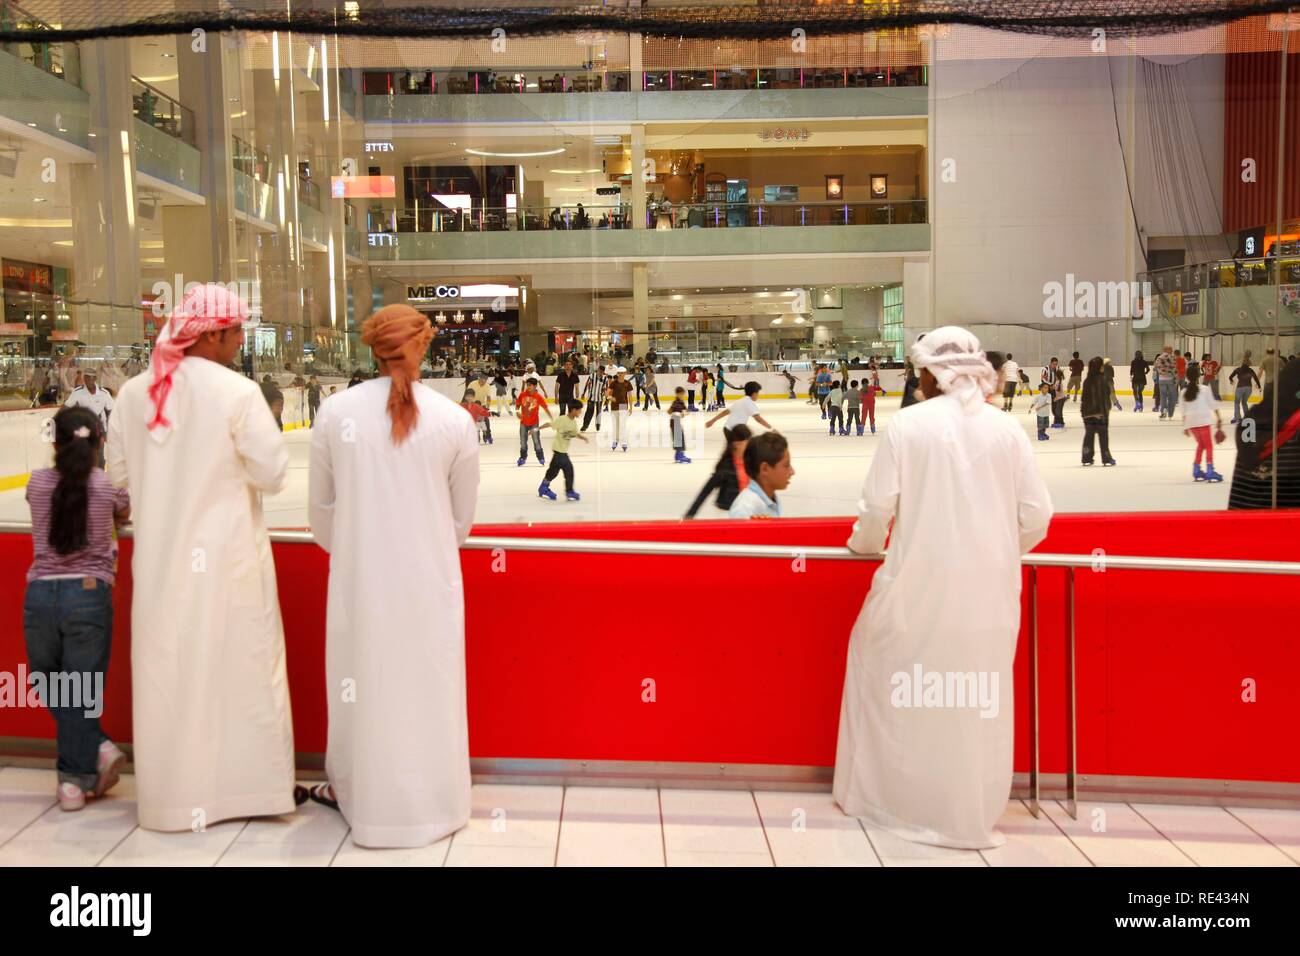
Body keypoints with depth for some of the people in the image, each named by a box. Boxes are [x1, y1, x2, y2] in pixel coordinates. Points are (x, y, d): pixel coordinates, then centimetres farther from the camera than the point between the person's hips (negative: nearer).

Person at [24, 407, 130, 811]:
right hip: (89, 595, -1)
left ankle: (97, 748, 8)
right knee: (81, 689, 7)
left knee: (49, 685, 18)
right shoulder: (109, 486, -2)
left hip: (39, 595, 2)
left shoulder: (37, 483, 1)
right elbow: (125, 515, 20)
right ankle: (74, 779, 12)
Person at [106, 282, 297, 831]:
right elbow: (272, 474, -10)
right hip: (226, 557, -4)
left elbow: (120, 474, 8)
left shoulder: (133, 392, 1)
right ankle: (251, 786, 16)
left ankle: (173, 795, 23)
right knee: (241, 667, 7)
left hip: (158, 557, 4)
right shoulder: (237, 393, -14)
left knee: (166, 671, 12)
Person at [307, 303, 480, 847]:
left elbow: (320, 504, 3)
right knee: (427, 683, 11)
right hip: (429, 577, -1)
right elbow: (463, 515, 3)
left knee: (364, 680, 15)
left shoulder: (336, 411, -6)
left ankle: (359, 792, 32)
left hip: (359, 576, 1)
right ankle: (431, 804, 22)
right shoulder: (454, 419, -7)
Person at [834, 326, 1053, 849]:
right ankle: (973, 813, 23)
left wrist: (863, 545, 14)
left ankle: (883, 794, 26)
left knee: (903, 685, 16)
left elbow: (878, 507, -7)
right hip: (990, 589, 3)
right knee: (980, 695, 12)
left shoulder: (907, 424, -6)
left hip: (921, 584, -2)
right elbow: (1036, 516, 2)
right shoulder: (1006, 428, 2)